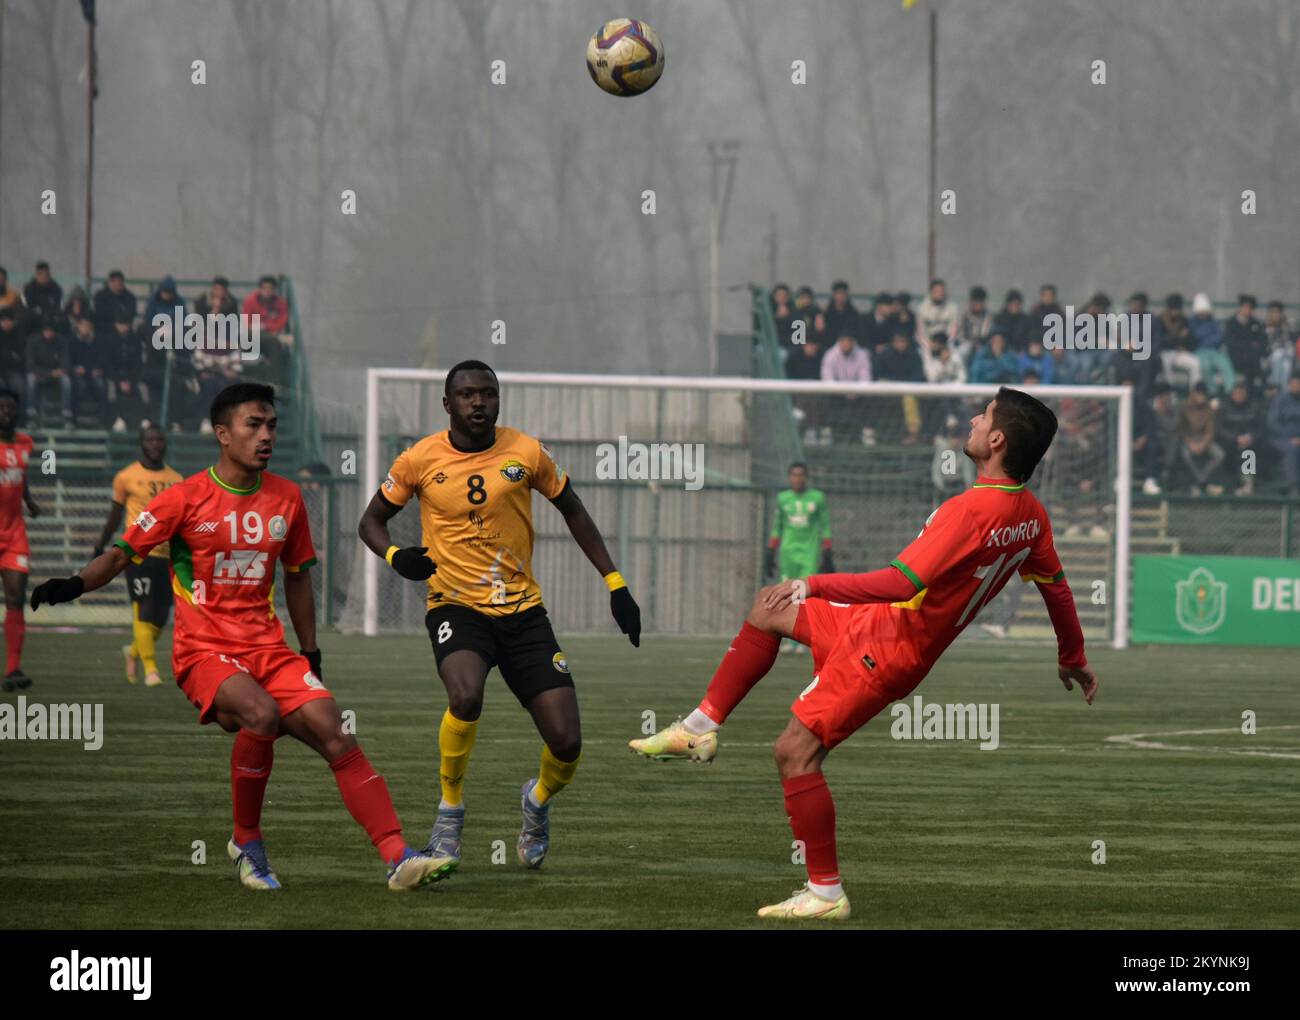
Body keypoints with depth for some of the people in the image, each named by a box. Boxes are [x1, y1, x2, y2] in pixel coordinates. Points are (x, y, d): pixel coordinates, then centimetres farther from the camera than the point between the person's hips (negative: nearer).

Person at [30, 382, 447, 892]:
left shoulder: (286, 498, 9)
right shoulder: (185, 499, -4)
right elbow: (122, 554, -2)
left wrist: (311, 655, 20)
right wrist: (74, 585, -21)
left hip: (269, 649, 5)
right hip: (203, 651, -5)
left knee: (335, 735, -13)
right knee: (263, 714, -33)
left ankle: (398, 858, -16)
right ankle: (247, 844, -12)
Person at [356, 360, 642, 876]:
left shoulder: (526, 453, 0)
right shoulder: (420, 460, -2)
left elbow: (573, 512, 14)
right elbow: (371, 521, 10)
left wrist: (615, 584, 10)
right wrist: (395, 556, -12)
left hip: (522, 610, 2)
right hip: (456, 608, -2)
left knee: (566, 742, -8)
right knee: (466, 696, -34)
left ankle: (539, 800, 29)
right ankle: (450, 809, -9)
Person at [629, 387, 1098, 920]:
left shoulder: (970, 511, -30)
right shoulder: (1031, 515, -3)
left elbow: (901, 582, -35)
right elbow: (1057, 588, 10)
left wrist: (814, 584, -27)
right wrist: (1073, 658, 26)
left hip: (887, 650, -10)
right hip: (879, 626, 10)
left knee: (795, 752, -8)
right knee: (768, 611, 20)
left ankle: (826, 893, -1)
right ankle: (700, 728, 23)